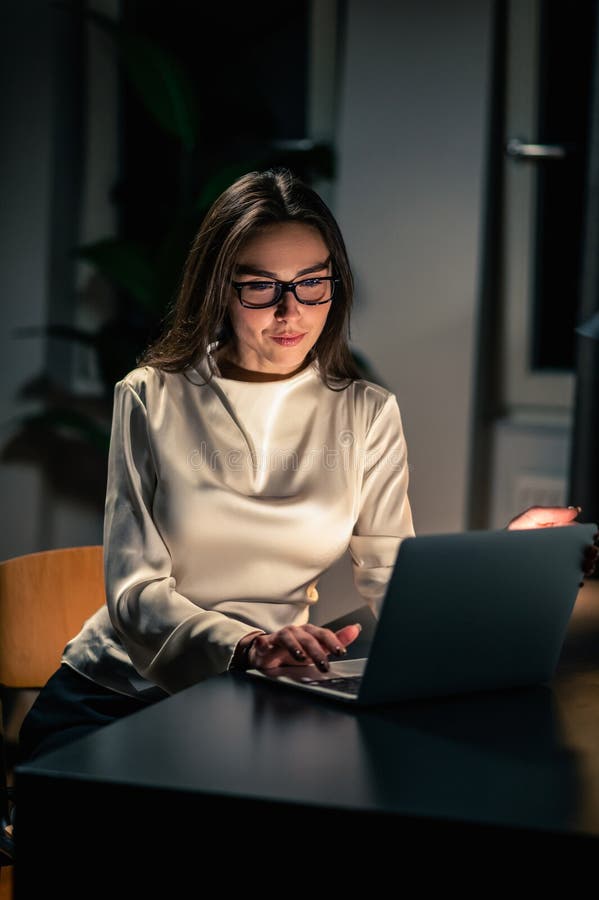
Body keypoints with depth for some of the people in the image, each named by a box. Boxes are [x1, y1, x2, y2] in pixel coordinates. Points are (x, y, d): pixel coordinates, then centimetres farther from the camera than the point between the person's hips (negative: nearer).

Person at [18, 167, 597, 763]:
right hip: (114, 696, -2)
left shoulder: (367, 415, 3)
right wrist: (244, 645, -30)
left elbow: (394, 589, -1)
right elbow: (134, 592, -11)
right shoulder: (151, 400, -4)